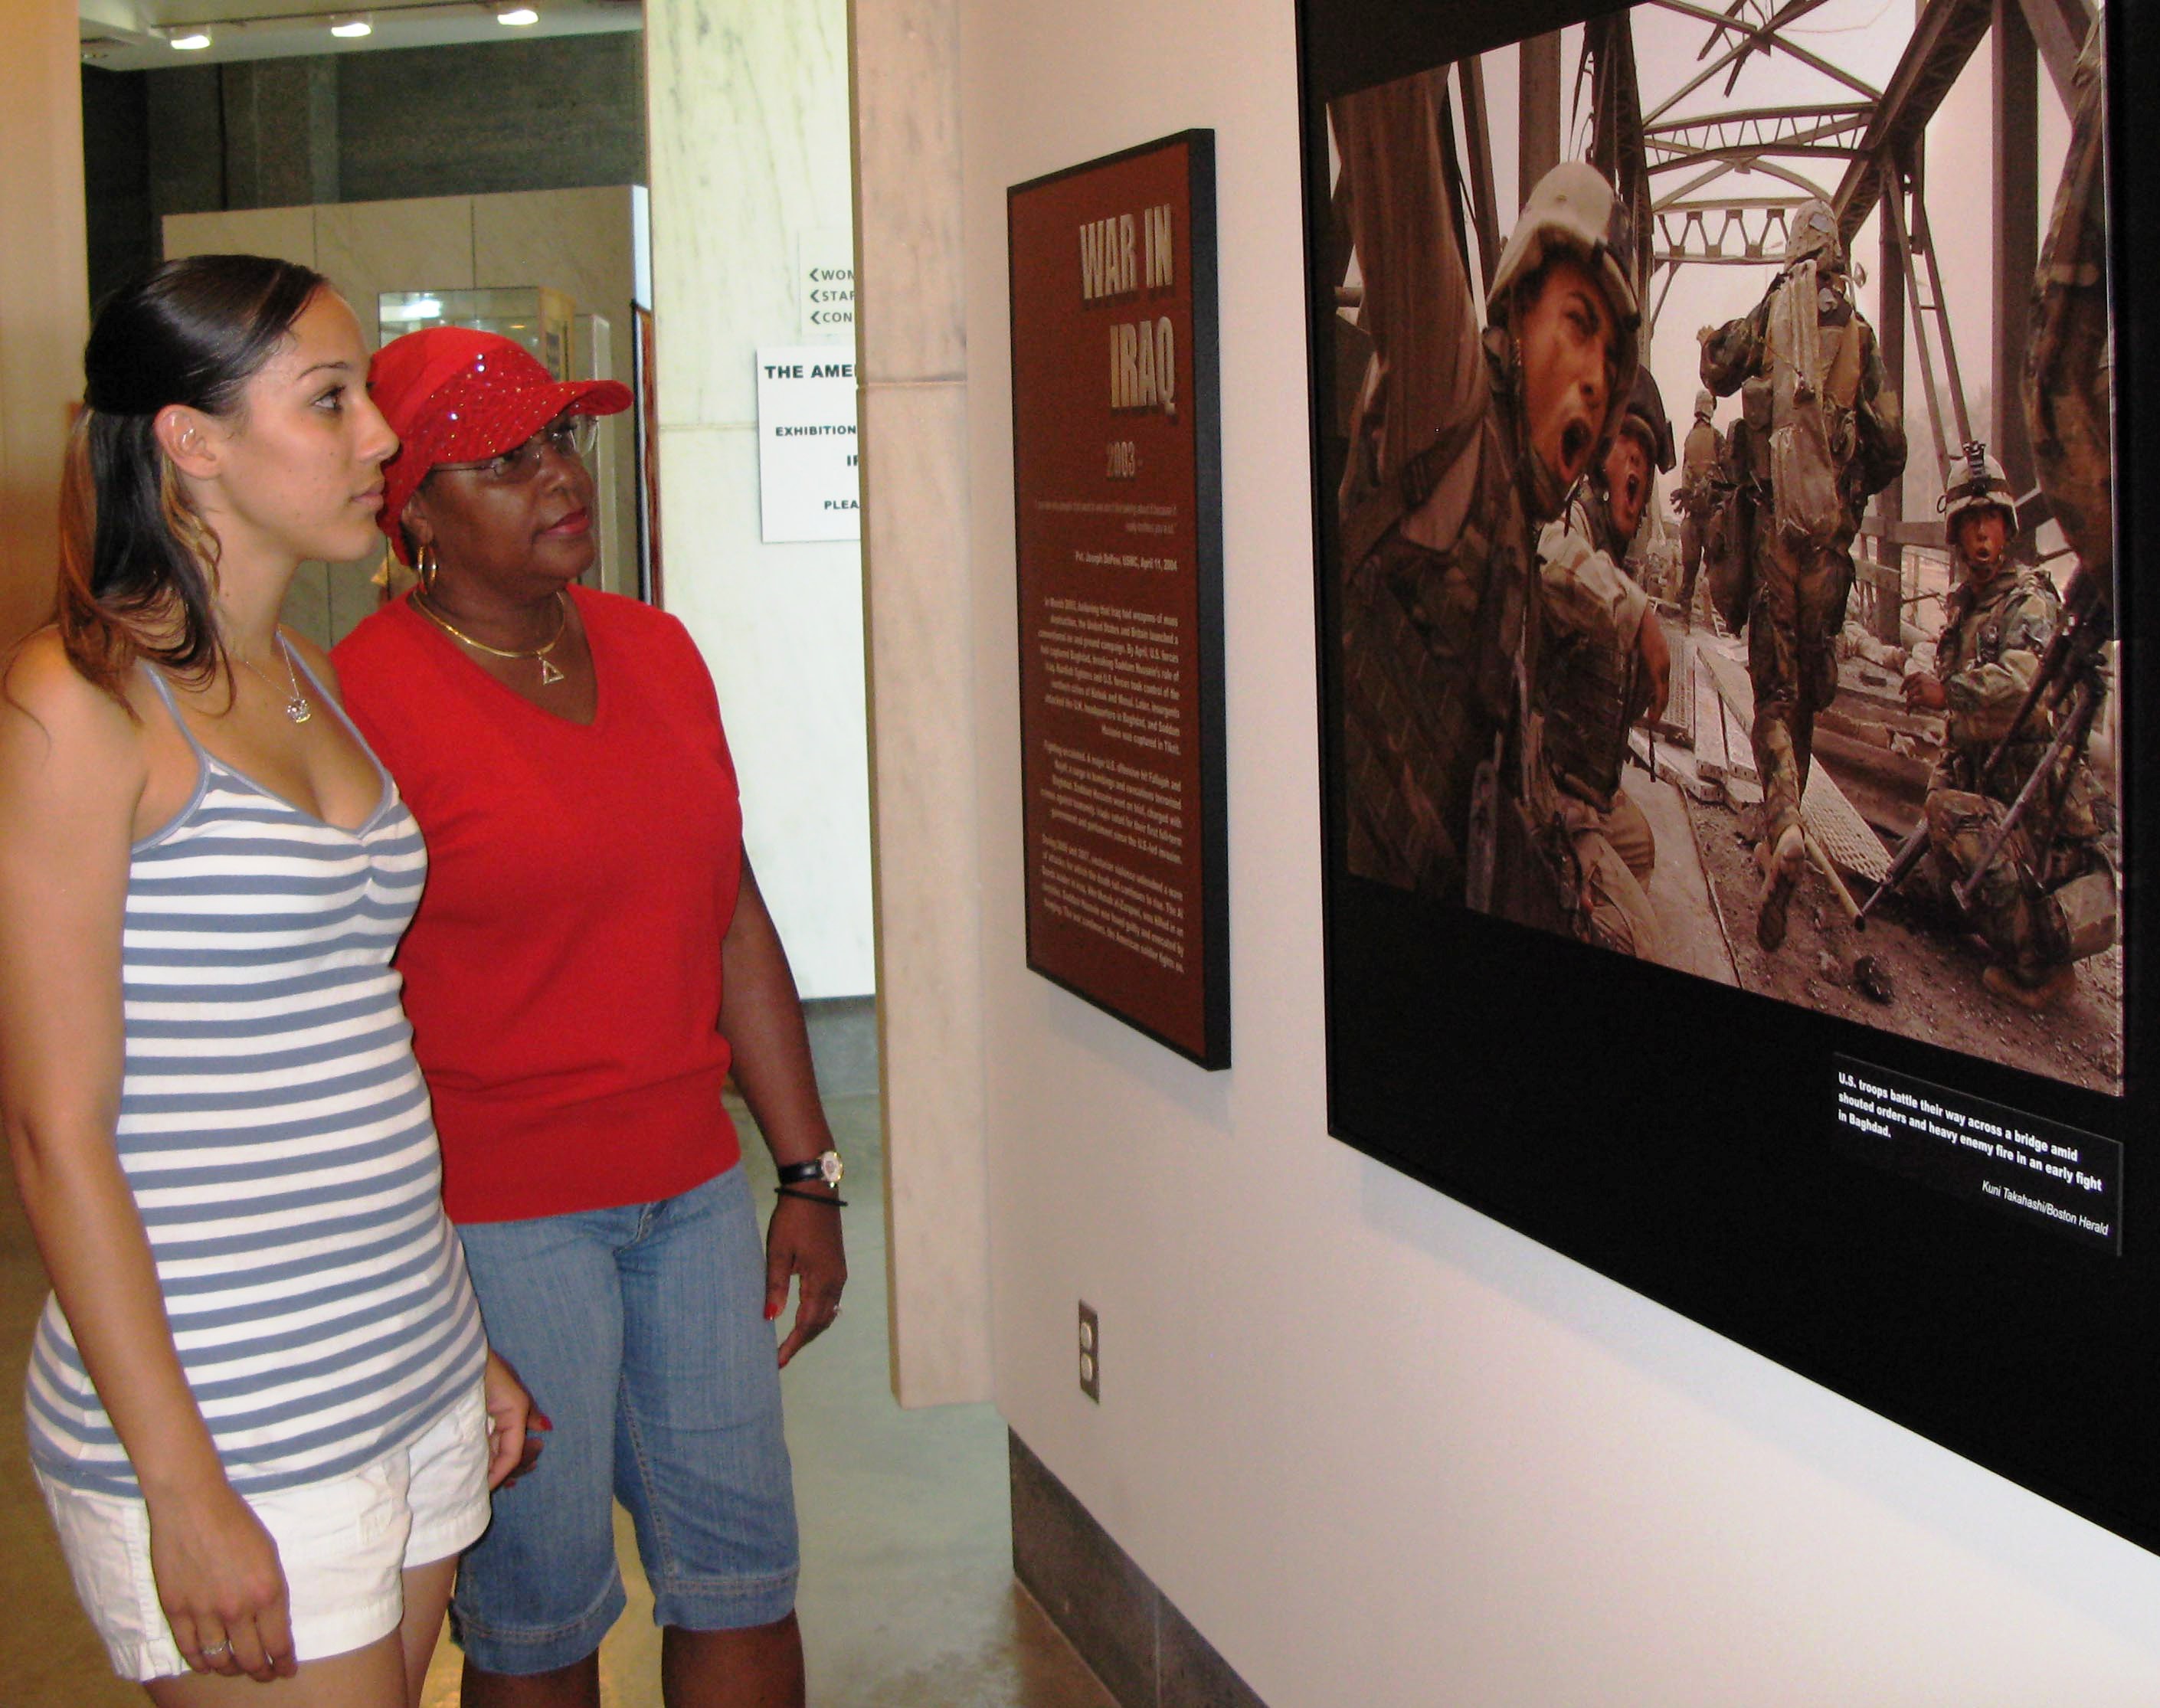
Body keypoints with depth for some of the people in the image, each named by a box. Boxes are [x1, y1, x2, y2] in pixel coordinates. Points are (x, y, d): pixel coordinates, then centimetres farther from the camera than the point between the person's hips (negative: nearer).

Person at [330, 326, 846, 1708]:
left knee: (742, 1571, 12)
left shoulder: (655, 651, 9)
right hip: (494, 1217, -6)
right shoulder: (365, 694, -12)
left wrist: (809, 1176, 12)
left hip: (695, 1194, 6)